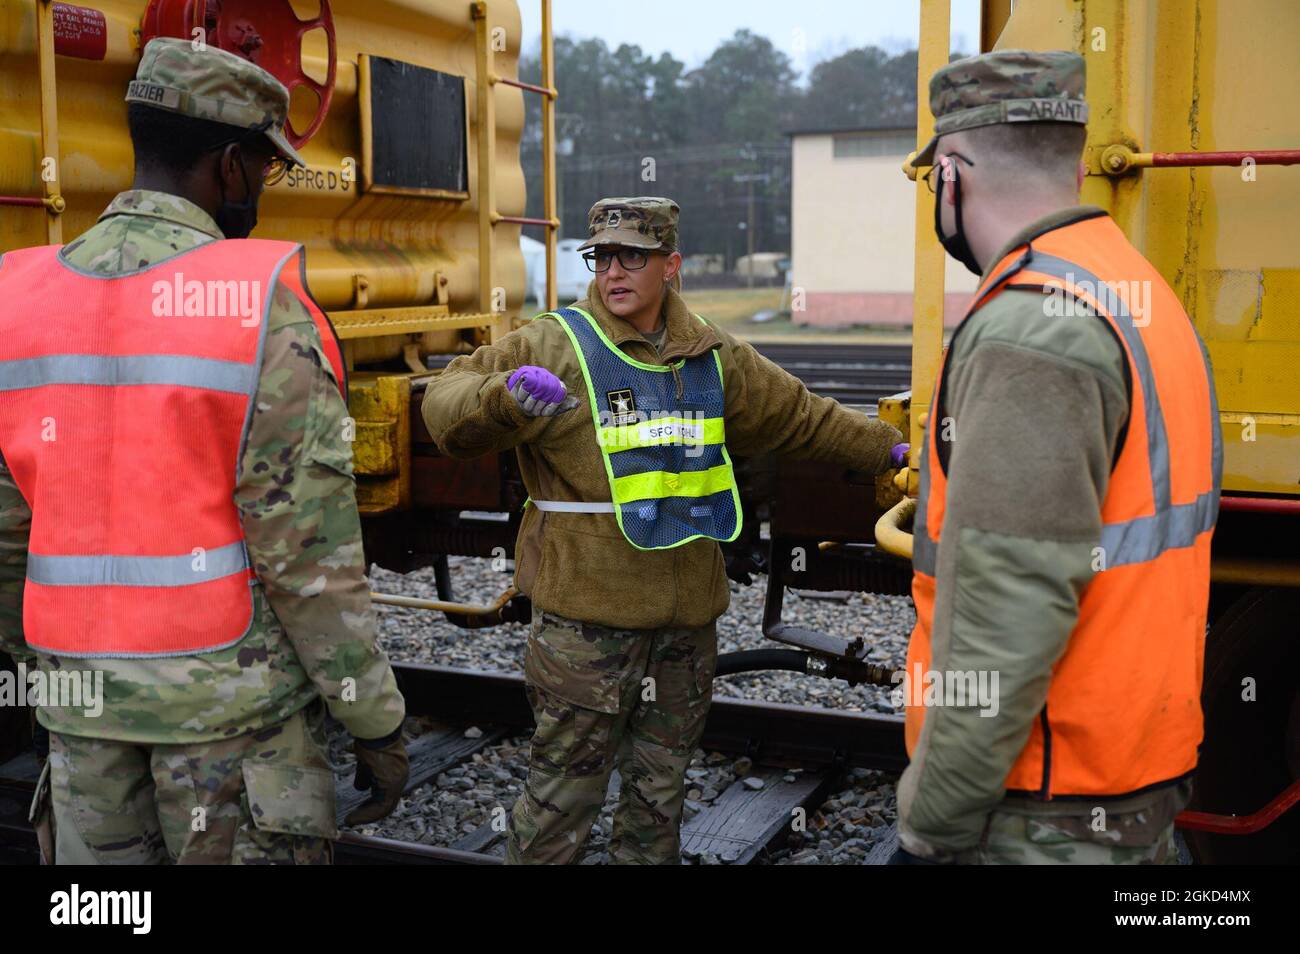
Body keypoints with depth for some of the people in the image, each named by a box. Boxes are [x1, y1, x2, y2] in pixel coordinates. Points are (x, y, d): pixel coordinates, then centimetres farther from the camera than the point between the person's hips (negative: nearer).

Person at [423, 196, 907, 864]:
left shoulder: (715, 357, 9)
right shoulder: (555, 346, -7)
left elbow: (802, 419, 23)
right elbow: (446, 405, -12)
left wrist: (890, 448, 27)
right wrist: (505, 394, -32)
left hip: (687, 619, 5)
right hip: (586, 615, -5)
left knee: (660, 784, 19)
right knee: (565, 789, 2)